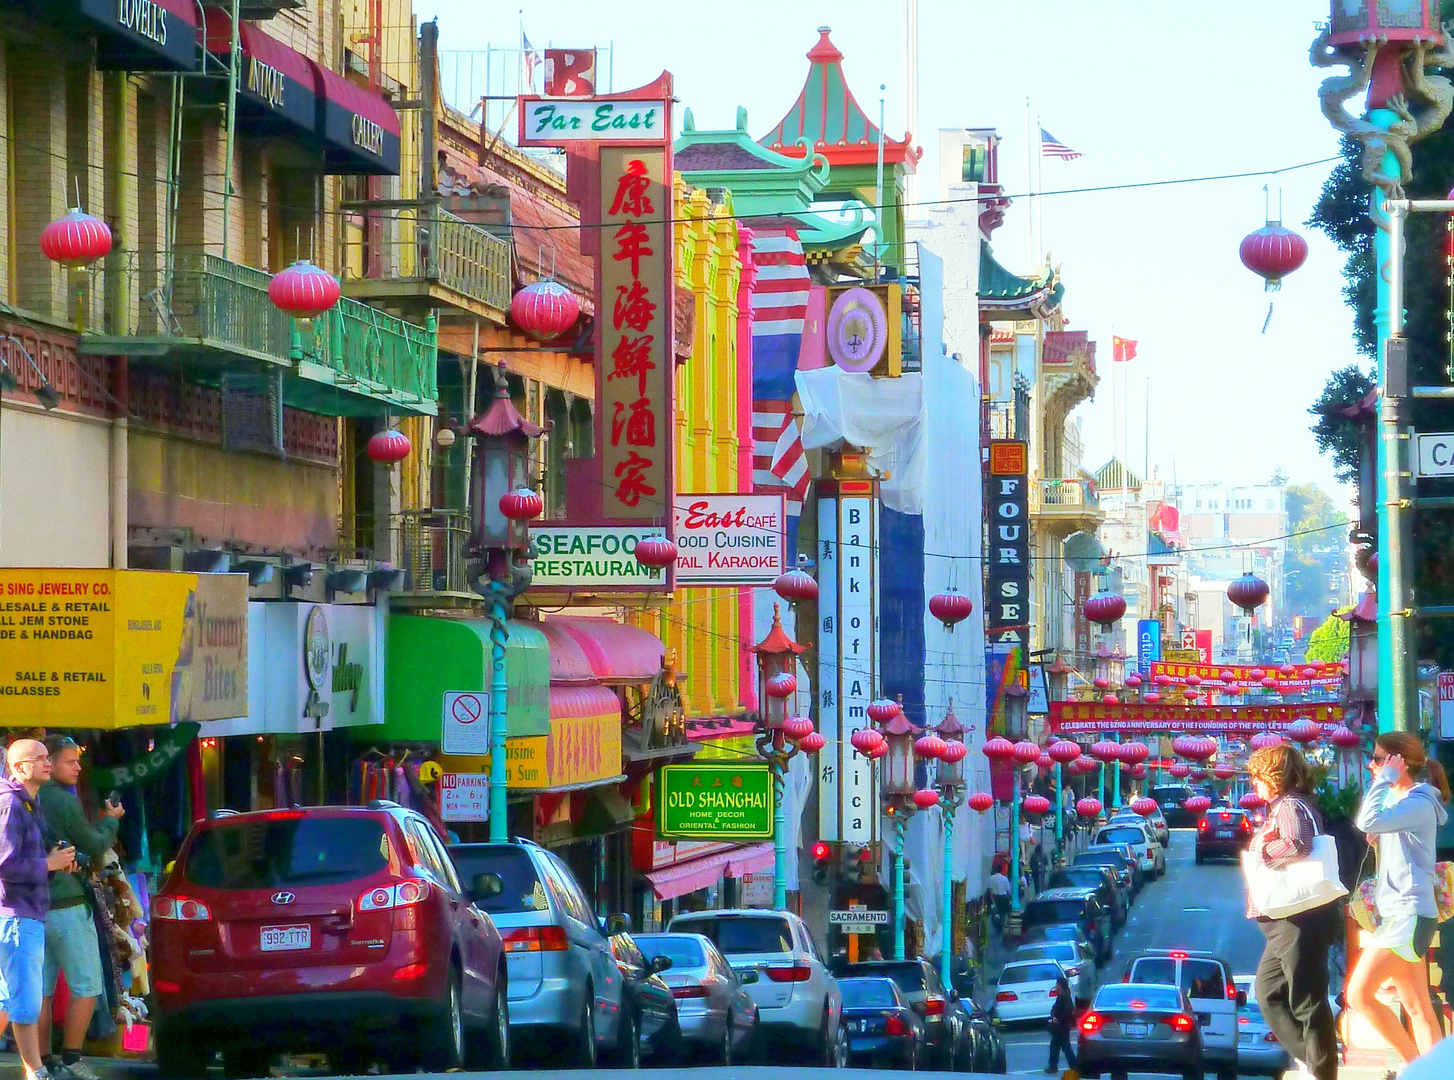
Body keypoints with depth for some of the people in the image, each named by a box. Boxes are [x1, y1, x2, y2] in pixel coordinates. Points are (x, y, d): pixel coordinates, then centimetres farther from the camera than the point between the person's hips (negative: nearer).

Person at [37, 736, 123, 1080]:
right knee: (86, 985, 0)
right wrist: (111, 820, 11)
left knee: (42, 988, 9)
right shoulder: (64, 802, -14)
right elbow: (96, 847, -6)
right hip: (66, 904, -8)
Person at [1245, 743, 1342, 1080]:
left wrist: (1259, 851, -16)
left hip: (1300, 921, -11)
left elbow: (1297, 845, -30)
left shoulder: (1291, 806, -13)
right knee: (1268, 991, 16)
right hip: (1286, 920, 11)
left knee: (1307, 1001, -8)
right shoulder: (1284, 807, 18)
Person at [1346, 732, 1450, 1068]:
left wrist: (1385, 779, -20)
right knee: (1418, 1008, 7)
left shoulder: (1418, 804, -15)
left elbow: (1369, 822, -30)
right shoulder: (1400, 801, 15)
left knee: (1359, 994, -13)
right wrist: (1377, 843, 5)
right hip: (1399, 914, 10)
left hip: (1409, 913, -10)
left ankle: (1415, 1064, -7)